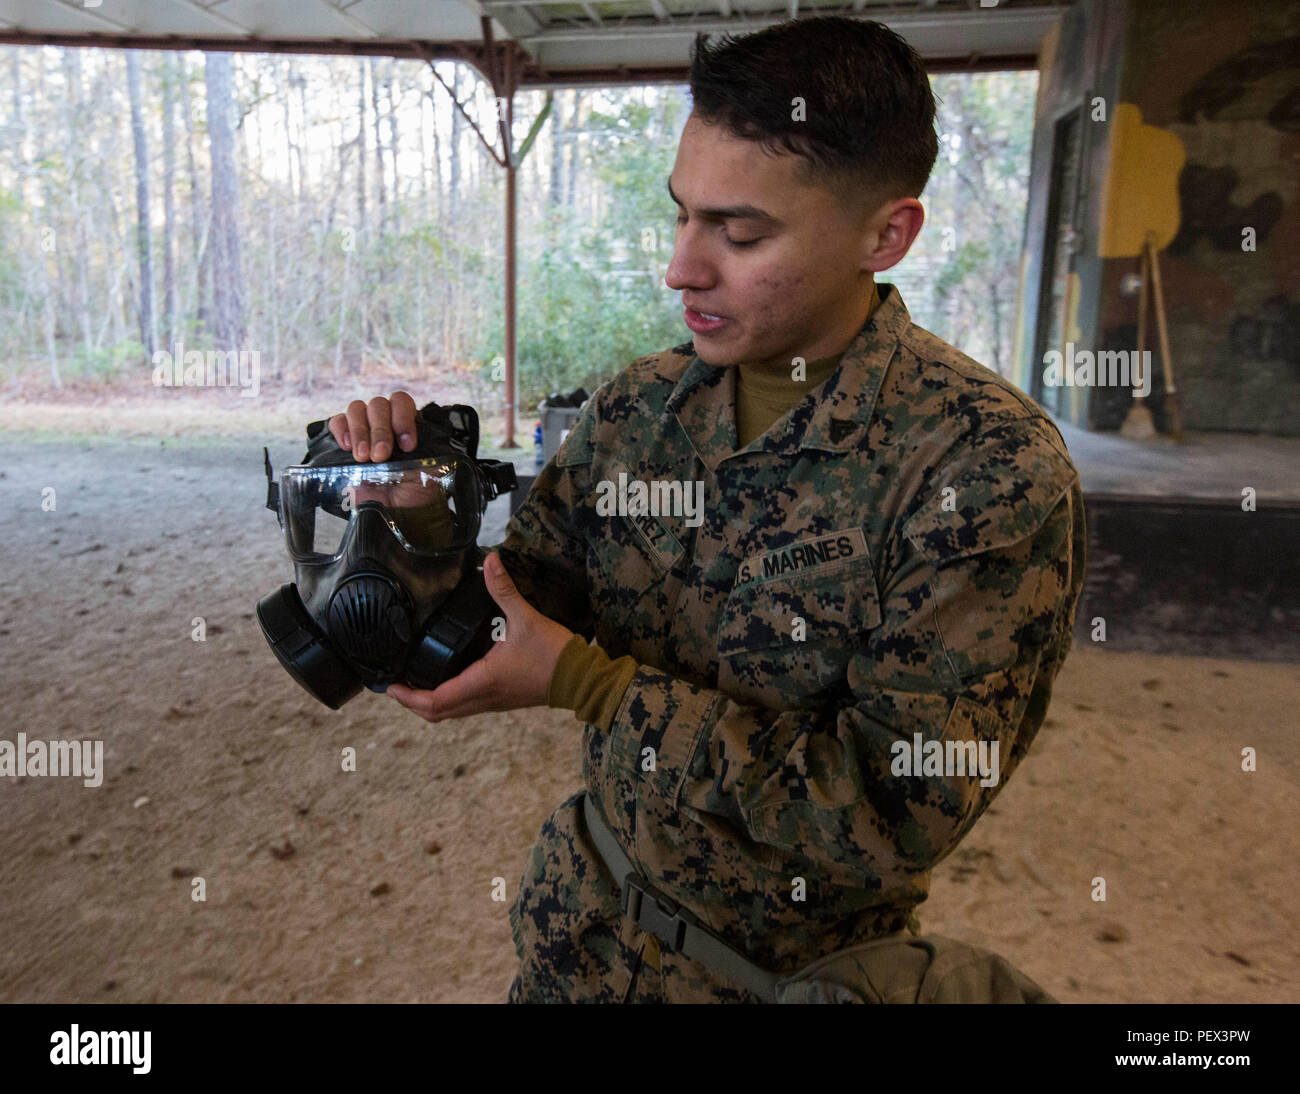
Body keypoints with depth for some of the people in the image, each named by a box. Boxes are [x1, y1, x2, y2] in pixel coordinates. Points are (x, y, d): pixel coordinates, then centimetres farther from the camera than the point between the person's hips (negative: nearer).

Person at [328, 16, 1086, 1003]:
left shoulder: (990, 469, -25)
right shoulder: (637, 408, -8)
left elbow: (895, 817, -26)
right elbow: (529, 607, 0)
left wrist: (590, 684, -28)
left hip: (796, 968, -4)